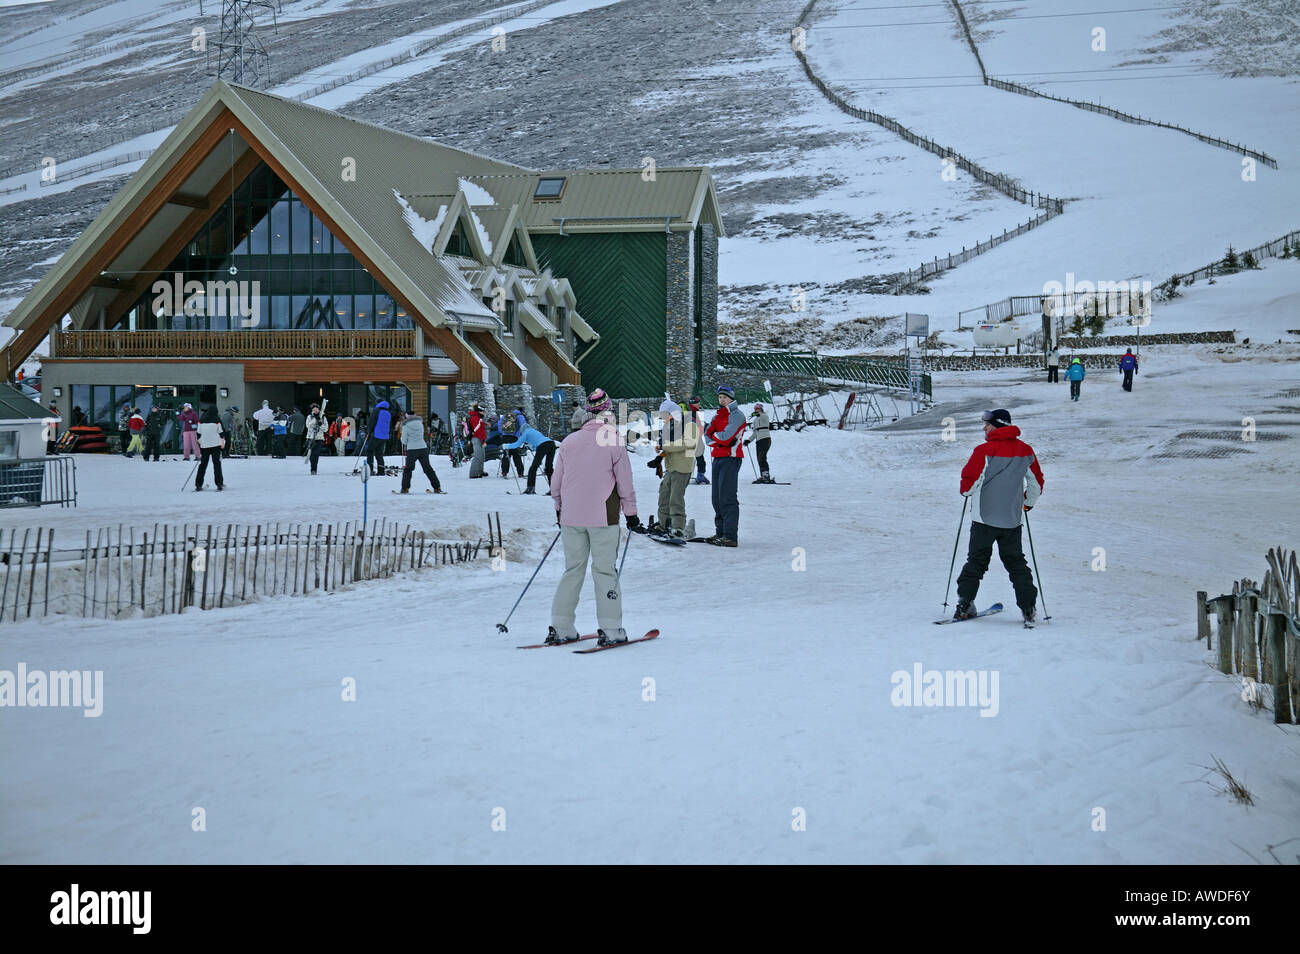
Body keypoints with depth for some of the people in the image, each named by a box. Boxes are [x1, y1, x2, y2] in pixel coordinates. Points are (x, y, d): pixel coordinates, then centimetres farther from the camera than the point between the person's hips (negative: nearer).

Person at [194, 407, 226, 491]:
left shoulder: (201, 421, 1)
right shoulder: (217, 421, -6)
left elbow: (198, 433, 6)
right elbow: (221, 433, -2)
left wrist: (199, 442, 19)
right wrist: (223, 440, 13)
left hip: (204, 445, 2)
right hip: (215, 444, -2)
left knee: (203, 464, 9)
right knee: (217, 463, 1)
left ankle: (198, 484, 6)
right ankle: (219, 484, -6)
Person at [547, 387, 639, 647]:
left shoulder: (569, 441, 7)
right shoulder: (614, 442, -4)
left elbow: (556, 481, 12)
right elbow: (625, 482, -3)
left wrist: (560, 509, 24)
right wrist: (631, 513, 7)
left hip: (571, 517, 4)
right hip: (603, 517, -4)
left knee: (573, 569, 11)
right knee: (605, 571, 0)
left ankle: (561, 627, 9)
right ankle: (610, 630, -2)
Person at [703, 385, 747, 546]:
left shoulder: (736, 415, -5)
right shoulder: (718, 415, 20)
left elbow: (725, 437, -17)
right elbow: (708, 438, 10)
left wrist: (713, 435, 2)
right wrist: (720, 439, -8)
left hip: (730, 458, -9)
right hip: (718, 458, 9)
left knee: (727, 498, -14)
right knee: (717, 498, 10)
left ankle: (730, 536, -16)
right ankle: (720, 532, 16)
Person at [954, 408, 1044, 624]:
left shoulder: (985, 451, -14)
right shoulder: (1025, 451, 2)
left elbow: (969, 482, -12)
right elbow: (1037, 483, 11)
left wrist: (967, 492, 11)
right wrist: (1028, 503, 28)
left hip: (985, 517, -4)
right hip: (1013, 518, 4)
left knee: (976, 561, 8)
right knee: (1016, 563, 12)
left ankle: (965, 604, 5)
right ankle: (1028, 608, 5)